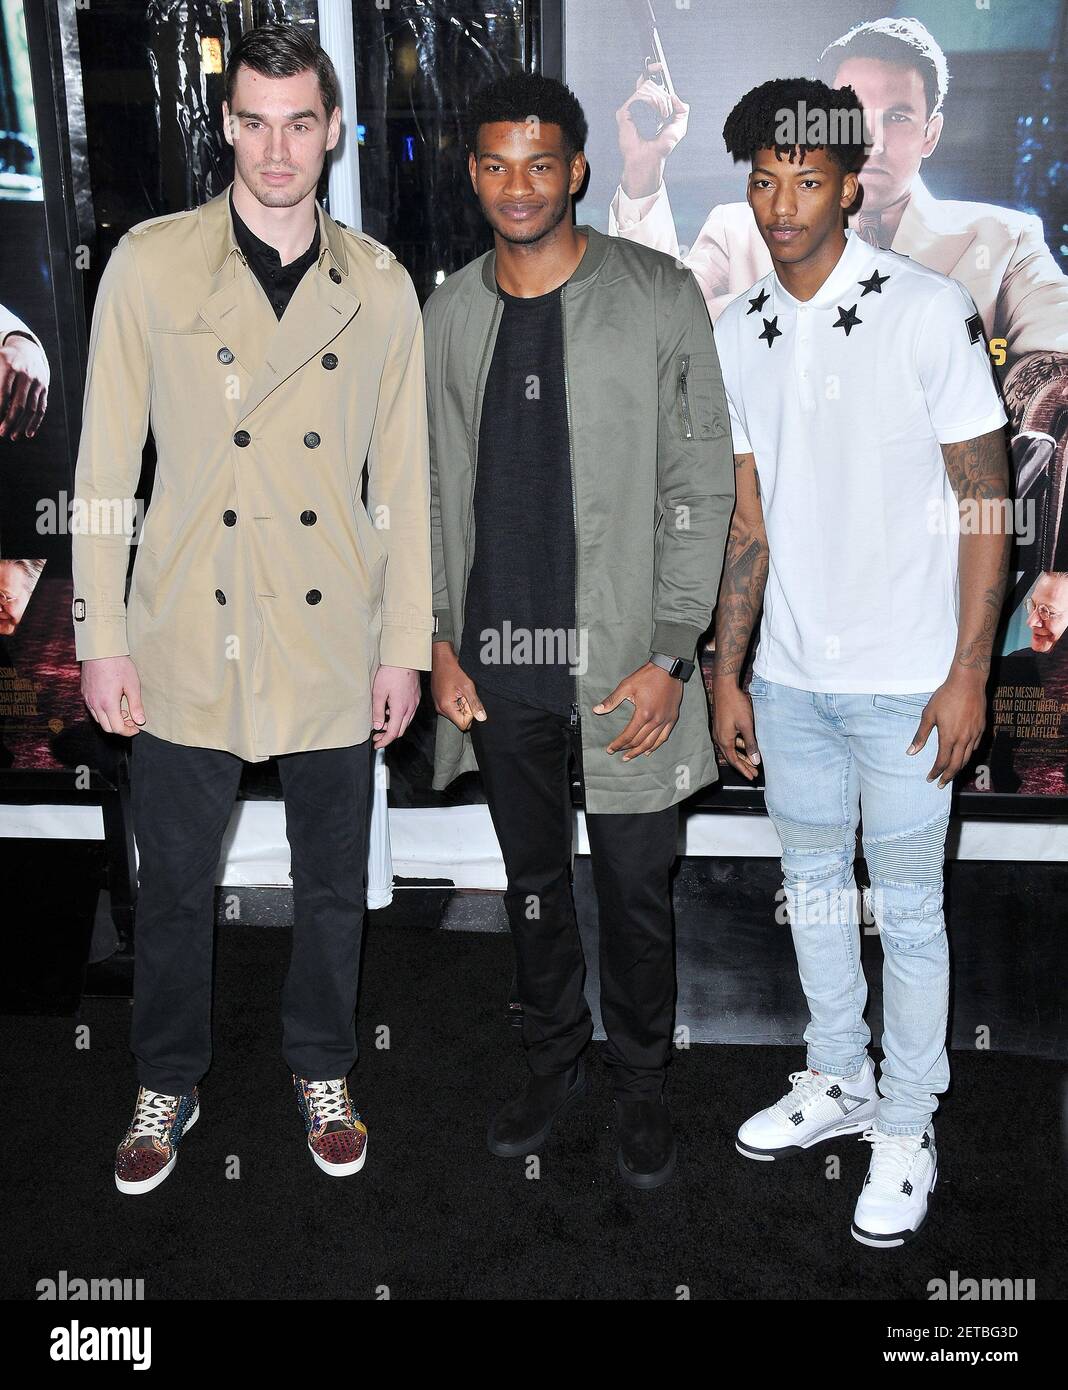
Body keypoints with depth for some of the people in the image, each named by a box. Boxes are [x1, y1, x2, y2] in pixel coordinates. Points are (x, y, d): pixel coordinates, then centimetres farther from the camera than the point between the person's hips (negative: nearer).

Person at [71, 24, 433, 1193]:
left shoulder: (379, 285, 3)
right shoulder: (149, 265, -2)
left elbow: (403, 479, 5)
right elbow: (105, 466, -1)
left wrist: (406, 644, 3)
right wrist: (99, 637, -4)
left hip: (333, 646, 2)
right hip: (188, 645, -1)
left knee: (332, 886, 14)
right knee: (173, 888, 12)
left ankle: (321, 1071, 37)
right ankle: (167, 1086, 35)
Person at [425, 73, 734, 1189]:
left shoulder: (658, 299, -4)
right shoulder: (449, 314, 8)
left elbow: (700, 489, -6)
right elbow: (436, 491, 12)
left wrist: (670, 656, -12)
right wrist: (437, 636, 3)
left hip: (621, 660, -3)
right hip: (497, 660, 3)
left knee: (635, 890, 8)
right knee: (533, 881, 17)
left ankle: (639, 1084, 30)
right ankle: (552, 1065, 37)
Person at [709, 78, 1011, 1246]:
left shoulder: (929, 311, -9)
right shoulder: (738, 335, 6)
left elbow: (984, 499, -8)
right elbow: (748, 519, 9)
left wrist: (968, 671, -13)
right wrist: (727, 673, 8)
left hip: (901, 678, -5)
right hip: (788, 674, 5)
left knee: (906, 907, 6)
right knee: (812, 881, 17)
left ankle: (906, 1125, 25)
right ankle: (836, 1078, 37)